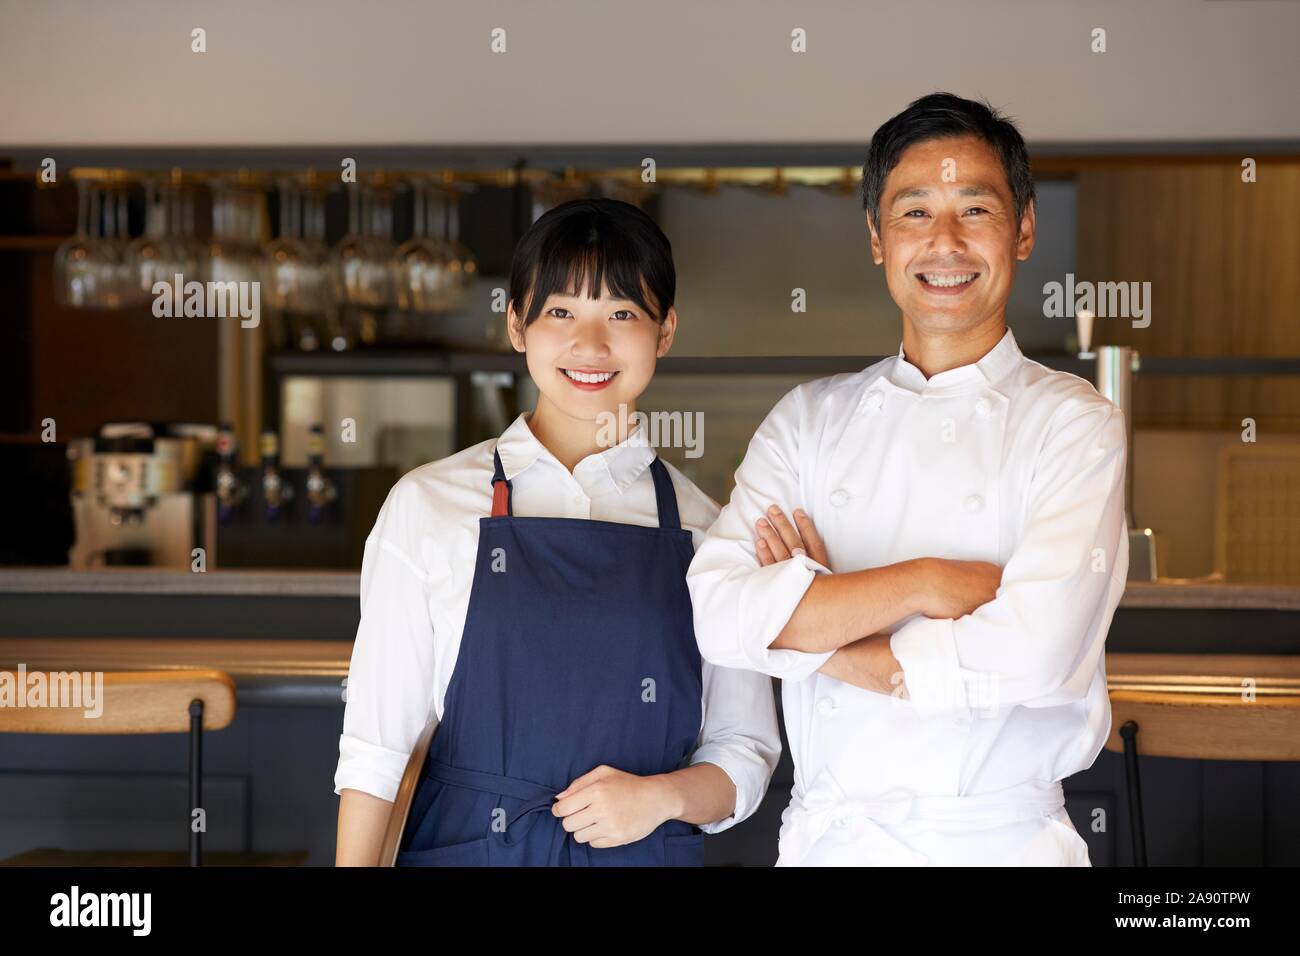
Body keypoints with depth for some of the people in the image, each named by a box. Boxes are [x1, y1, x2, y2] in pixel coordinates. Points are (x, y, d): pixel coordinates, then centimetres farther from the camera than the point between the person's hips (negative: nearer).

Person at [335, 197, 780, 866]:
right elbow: (375, 744, -2)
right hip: (465, 845, 0)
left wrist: (662, 797, -12)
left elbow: (744, 752, 5)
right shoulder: (429, 505, -1)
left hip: (647, 849, 1)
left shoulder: (704, 529, 0)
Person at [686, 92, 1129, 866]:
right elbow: (716, 614, -9)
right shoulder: (810, 416, 5)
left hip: (997, 840, -3)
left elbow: (1037, 650, -19)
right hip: (823, 837, 3)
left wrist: (817, 633, -9)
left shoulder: (1074, 423, -4)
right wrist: (926, 583, -16)